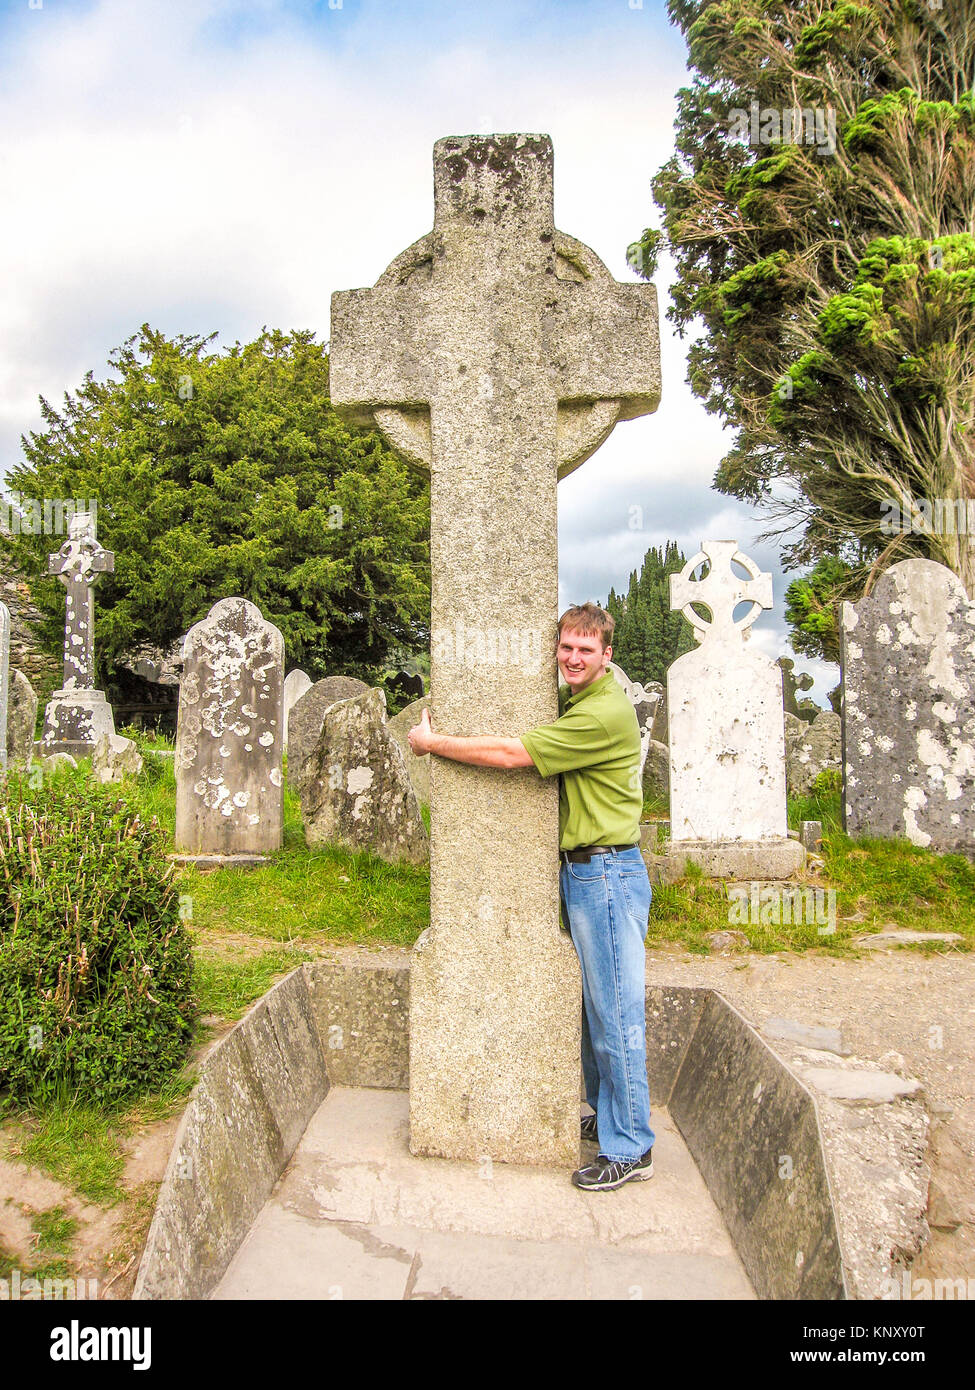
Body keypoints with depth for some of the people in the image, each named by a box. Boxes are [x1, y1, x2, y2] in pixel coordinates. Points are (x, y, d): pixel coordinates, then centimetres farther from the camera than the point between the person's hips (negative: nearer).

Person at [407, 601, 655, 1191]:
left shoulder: (604, 712, -20)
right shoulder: (571, 700, 12)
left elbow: (511, 753, -22)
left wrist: (431, 741, -11)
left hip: (607, 874, -10)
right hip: (582, 872, 10)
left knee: (616, 1014, -2)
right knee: (594, 1006, 19)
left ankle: (631, 1148, 11)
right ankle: (606, 1115, 34)